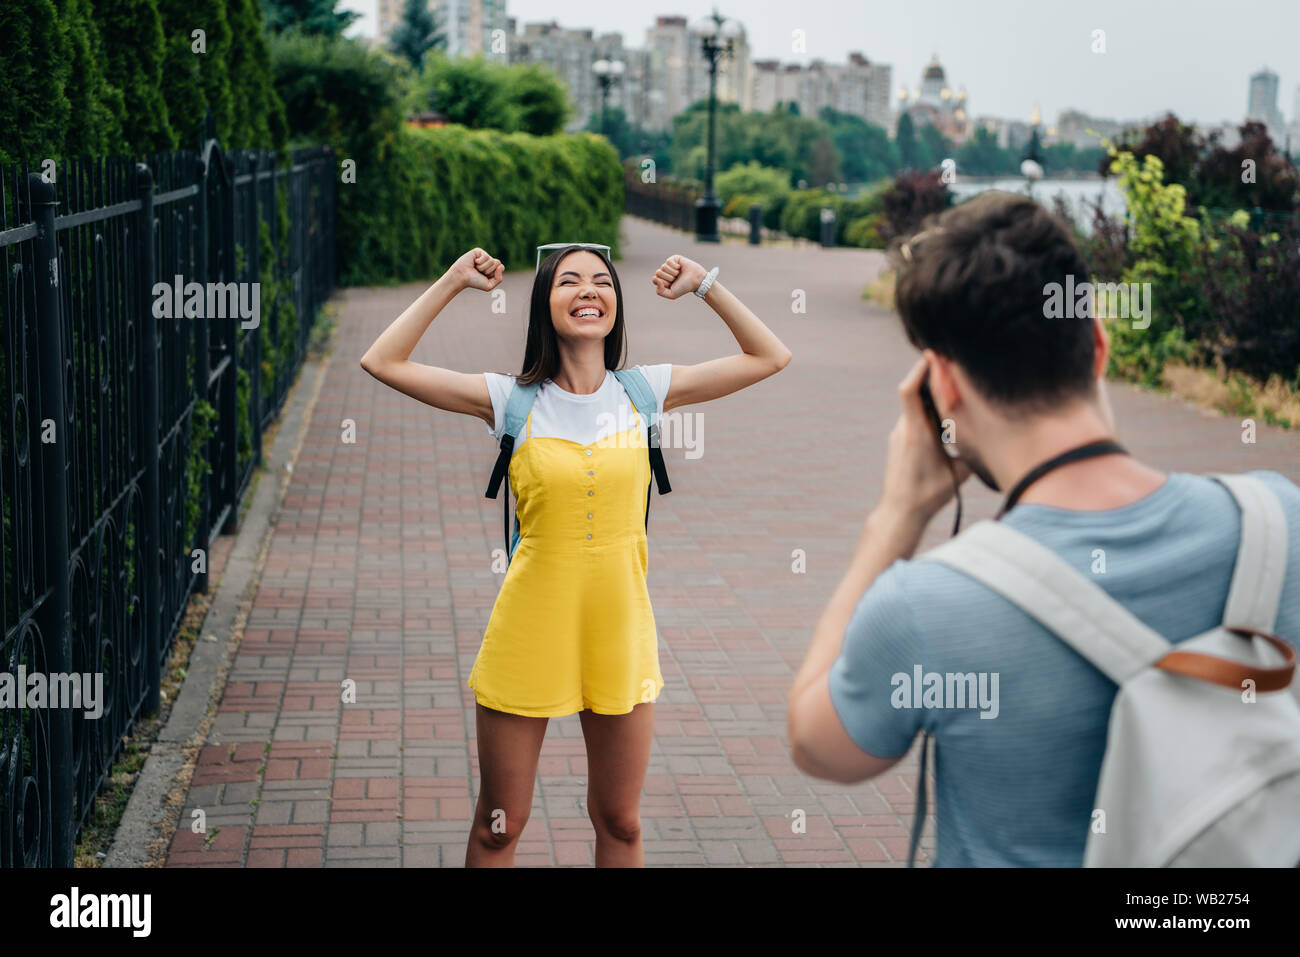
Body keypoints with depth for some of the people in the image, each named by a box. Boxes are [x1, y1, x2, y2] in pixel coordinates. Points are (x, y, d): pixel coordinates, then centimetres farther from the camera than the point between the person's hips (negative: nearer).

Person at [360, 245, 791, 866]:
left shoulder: (644, 391, 1)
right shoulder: (514, 400, -4)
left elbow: (770, 357, 7)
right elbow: (382, 362, -7)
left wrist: (704, 286, 2)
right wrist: (454, 282, -6)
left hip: (620, 634, 2)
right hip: (529, 630, -2)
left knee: (620, 823, 14)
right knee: (499, 827, 9)